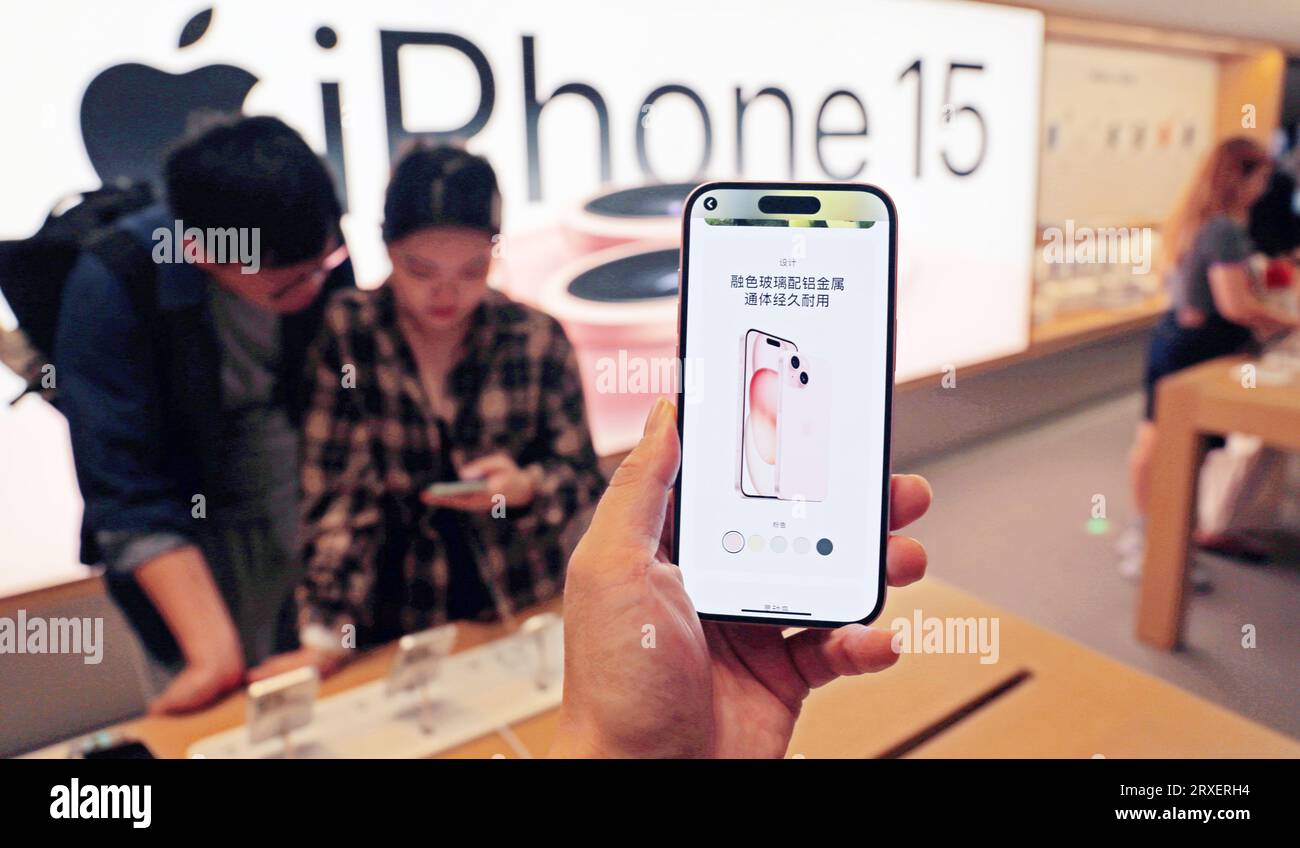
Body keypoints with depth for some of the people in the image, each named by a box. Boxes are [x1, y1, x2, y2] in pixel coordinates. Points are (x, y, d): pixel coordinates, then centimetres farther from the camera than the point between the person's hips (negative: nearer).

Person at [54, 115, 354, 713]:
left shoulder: (322, 249, -16)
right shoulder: (109, 290, -24)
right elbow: (129, 497, -22)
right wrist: (215, 651, -27)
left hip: (324, 500, 3)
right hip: (201, 536, -2)